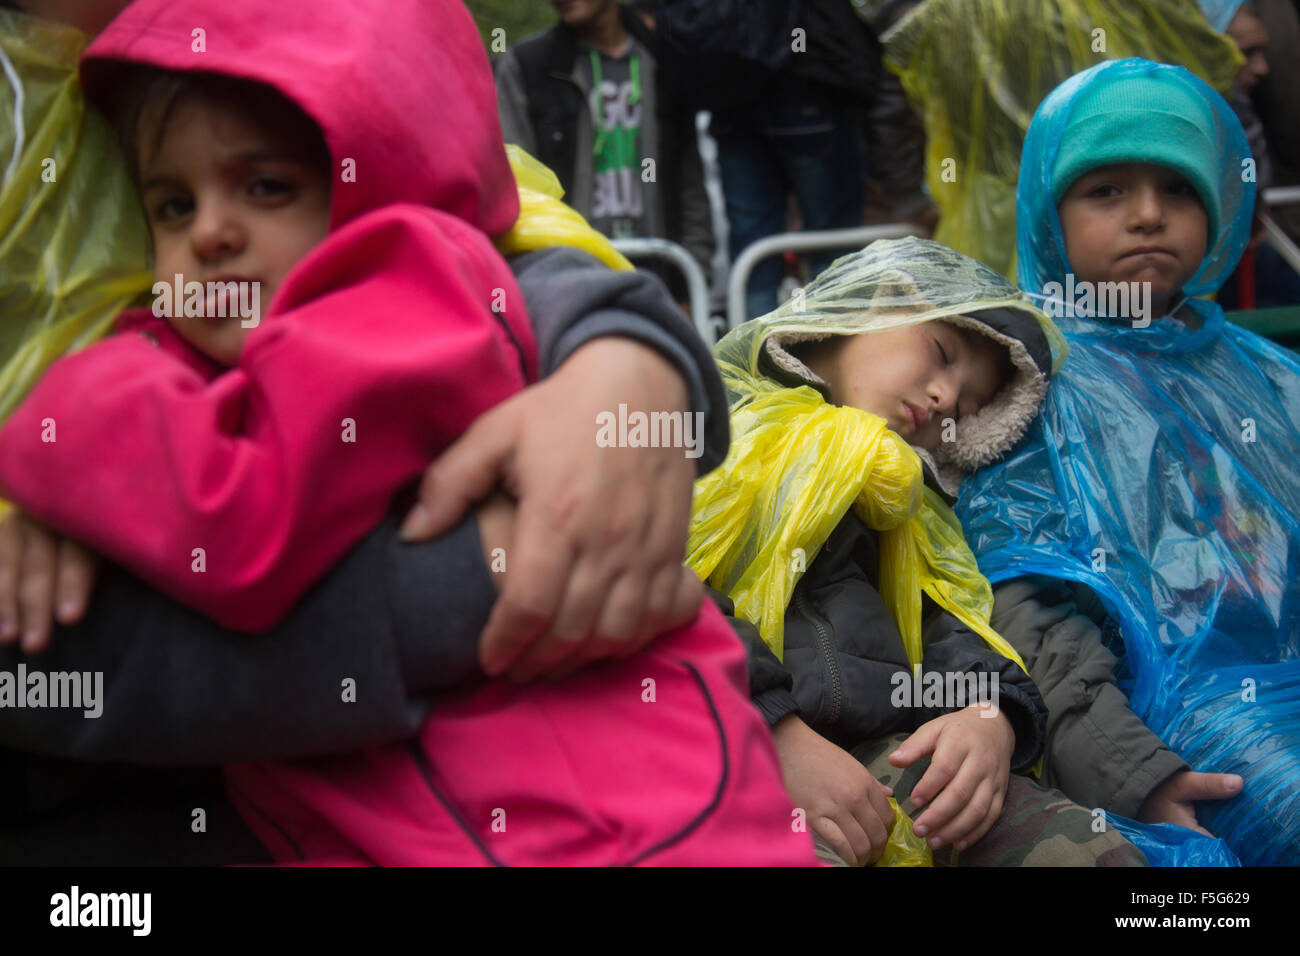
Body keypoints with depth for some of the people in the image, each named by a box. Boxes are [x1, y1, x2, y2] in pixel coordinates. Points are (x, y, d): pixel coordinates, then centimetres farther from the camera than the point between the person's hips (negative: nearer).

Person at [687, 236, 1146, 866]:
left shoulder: (894, 485, 31)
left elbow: (949, 619, 16)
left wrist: (989, 713, -9)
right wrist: (774, 733, -19)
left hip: (883, 744, 6)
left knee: (1095, 853, -19)